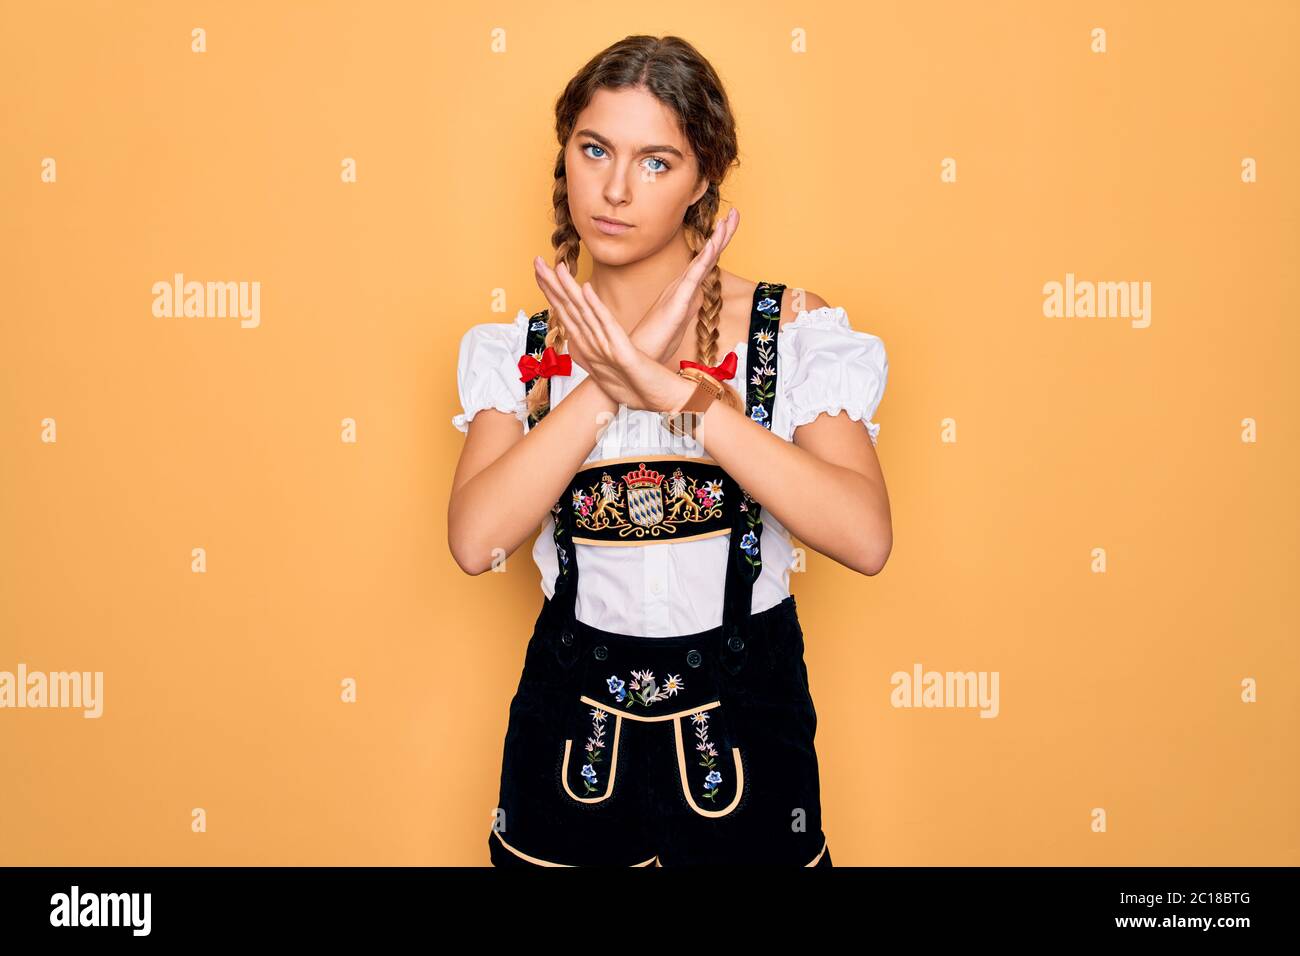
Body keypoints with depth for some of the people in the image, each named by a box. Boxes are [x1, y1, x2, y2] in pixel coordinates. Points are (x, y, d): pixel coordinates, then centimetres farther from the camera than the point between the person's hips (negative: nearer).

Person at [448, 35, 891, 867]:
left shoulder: (794, 332, -9)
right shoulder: (518, 351, -2)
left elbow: (866, 538, -24)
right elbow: (476, 540, -18)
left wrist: (670, 389, -29)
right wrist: (611, 379, -24)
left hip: (742, 717, -1)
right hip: (573, 725, 2)